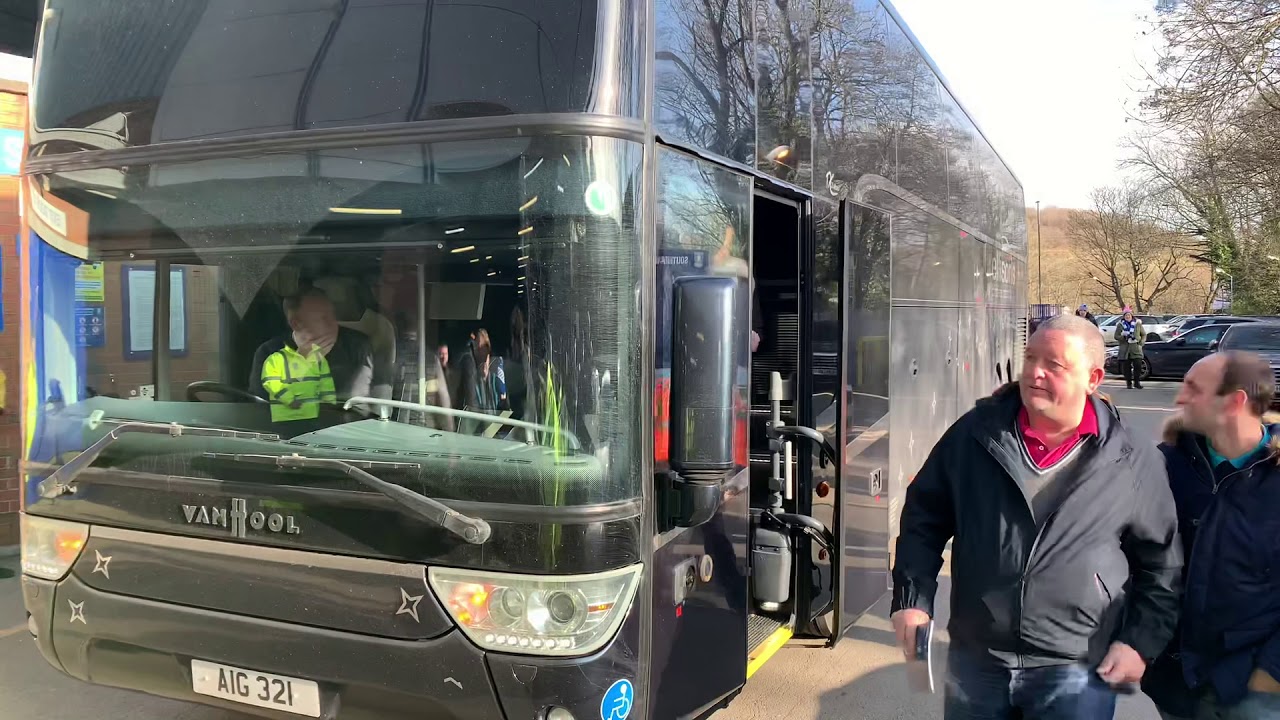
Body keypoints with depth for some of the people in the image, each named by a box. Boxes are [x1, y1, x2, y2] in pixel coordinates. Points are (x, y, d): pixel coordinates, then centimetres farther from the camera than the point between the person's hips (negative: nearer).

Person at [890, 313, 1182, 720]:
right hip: (974, 662, 2)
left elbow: (1162, 564, 6)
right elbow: (924, 517, 6)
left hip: (1076, 674, -2)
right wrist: (912, 599, -1)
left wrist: (1140, 643, 0)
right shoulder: (975, 433, -2)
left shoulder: (1133, 463, -4)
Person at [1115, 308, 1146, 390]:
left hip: (1136, 349, 0)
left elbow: (1144, 335, 14)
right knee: (1126, 367, 0)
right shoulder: (1120, 325, 6)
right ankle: (1129, 383, 9)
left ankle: (1137, 383, 3)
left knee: (1138, 366, -6)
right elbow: (1116, 336, 3)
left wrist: (1141, 342, -2)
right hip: (1125, 349, 0)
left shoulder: (1137, 323, 8)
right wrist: (1123, 337, -15)